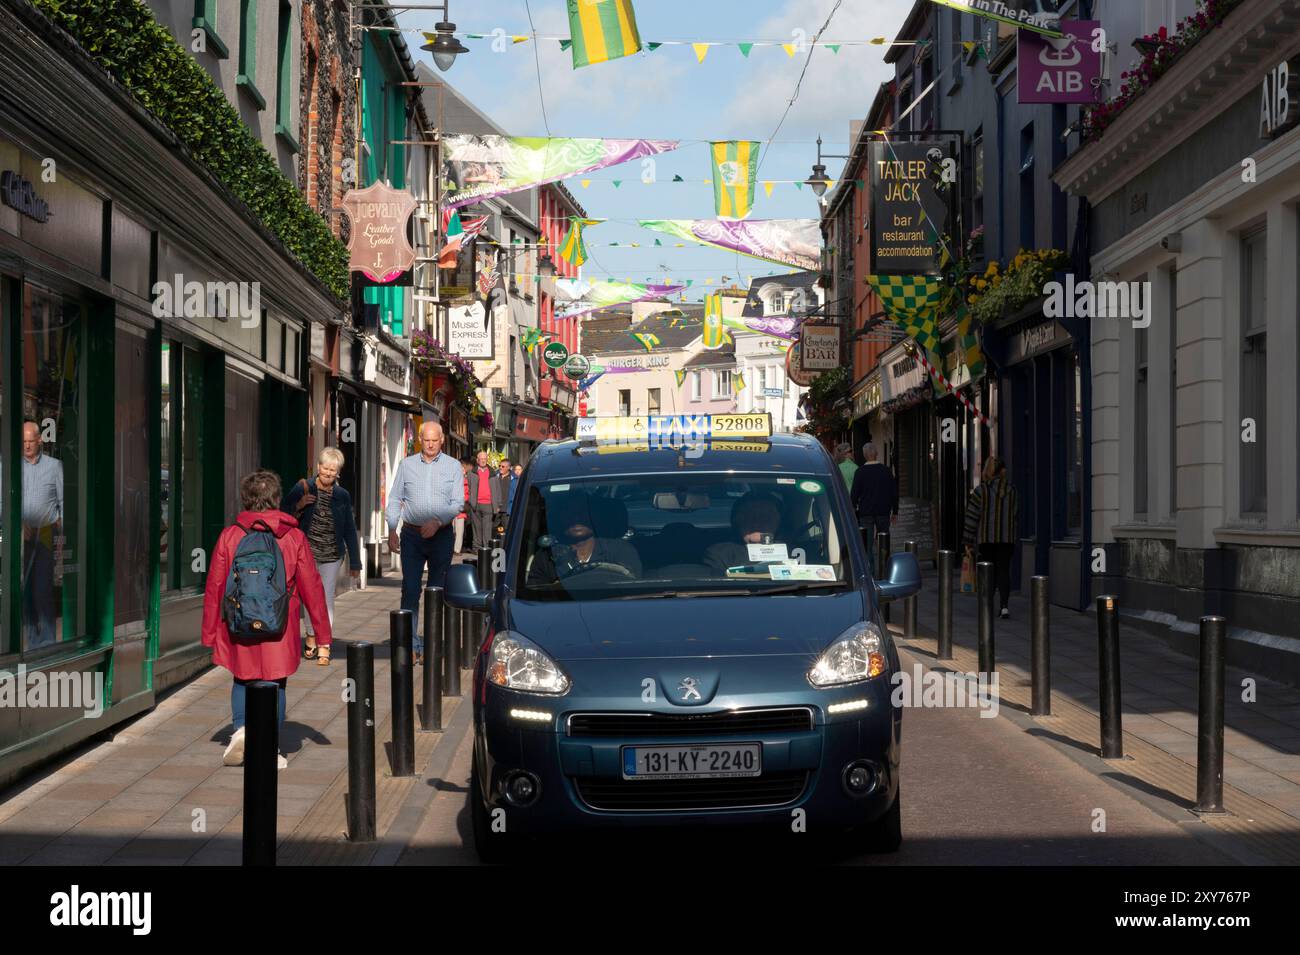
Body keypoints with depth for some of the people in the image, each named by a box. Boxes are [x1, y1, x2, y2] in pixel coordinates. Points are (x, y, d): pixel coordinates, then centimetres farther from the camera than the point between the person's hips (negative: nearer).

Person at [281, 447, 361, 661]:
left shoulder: (342, 496, 2)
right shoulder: (302, 489, -3)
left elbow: (350, 530, 6)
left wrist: (354, 563, 7)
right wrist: (298, 506, -20)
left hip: (332, 556, 0)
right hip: (307, 553, 0)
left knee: (327, 600, -1)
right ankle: (311, 638, 28)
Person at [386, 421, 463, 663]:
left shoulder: (453, 466, 3)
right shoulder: (406, 465, 7)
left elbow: (457, 503, -2)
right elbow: (394, 500, 8)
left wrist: (438, 522, -17)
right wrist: (392, 530, -1)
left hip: (441, 535, 0)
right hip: (412, 535, 0)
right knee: (410, 590, -6)